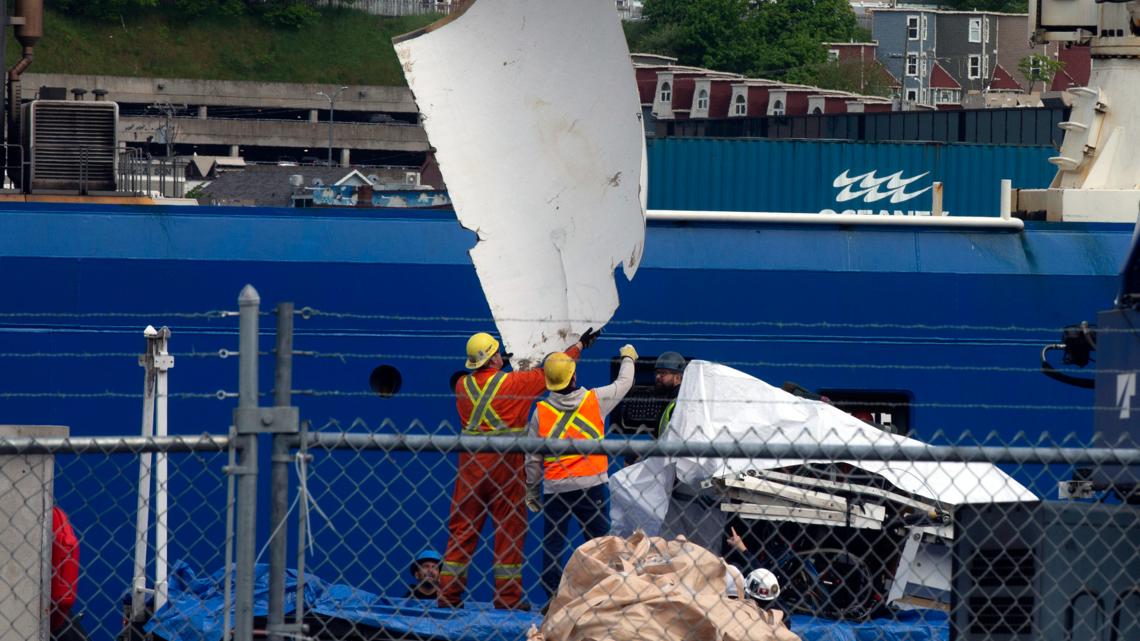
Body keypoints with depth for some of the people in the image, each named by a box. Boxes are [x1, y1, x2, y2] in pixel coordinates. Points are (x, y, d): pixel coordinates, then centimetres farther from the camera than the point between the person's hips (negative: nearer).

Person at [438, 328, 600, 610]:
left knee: (462, 527, 7)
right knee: (509, 528, 3)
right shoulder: (513, 383, -8)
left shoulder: (463, 385, 3)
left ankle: (448, 592, 6)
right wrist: (579, 345, 17)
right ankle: (508, 595, 2)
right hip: (505, 462, -4)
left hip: (470, 464, 4)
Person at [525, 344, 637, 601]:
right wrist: (628, 358, 38)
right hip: (592, 484, 0)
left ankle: (553, 598, 1)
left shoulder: (541, 411, -1)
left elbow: (533, 458, 2)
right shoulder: (595, 400, -2)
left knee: (553, 544, 6)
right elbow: (623, 384, 17)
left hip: (554, 488, 0)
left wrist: (532, 491, 14)